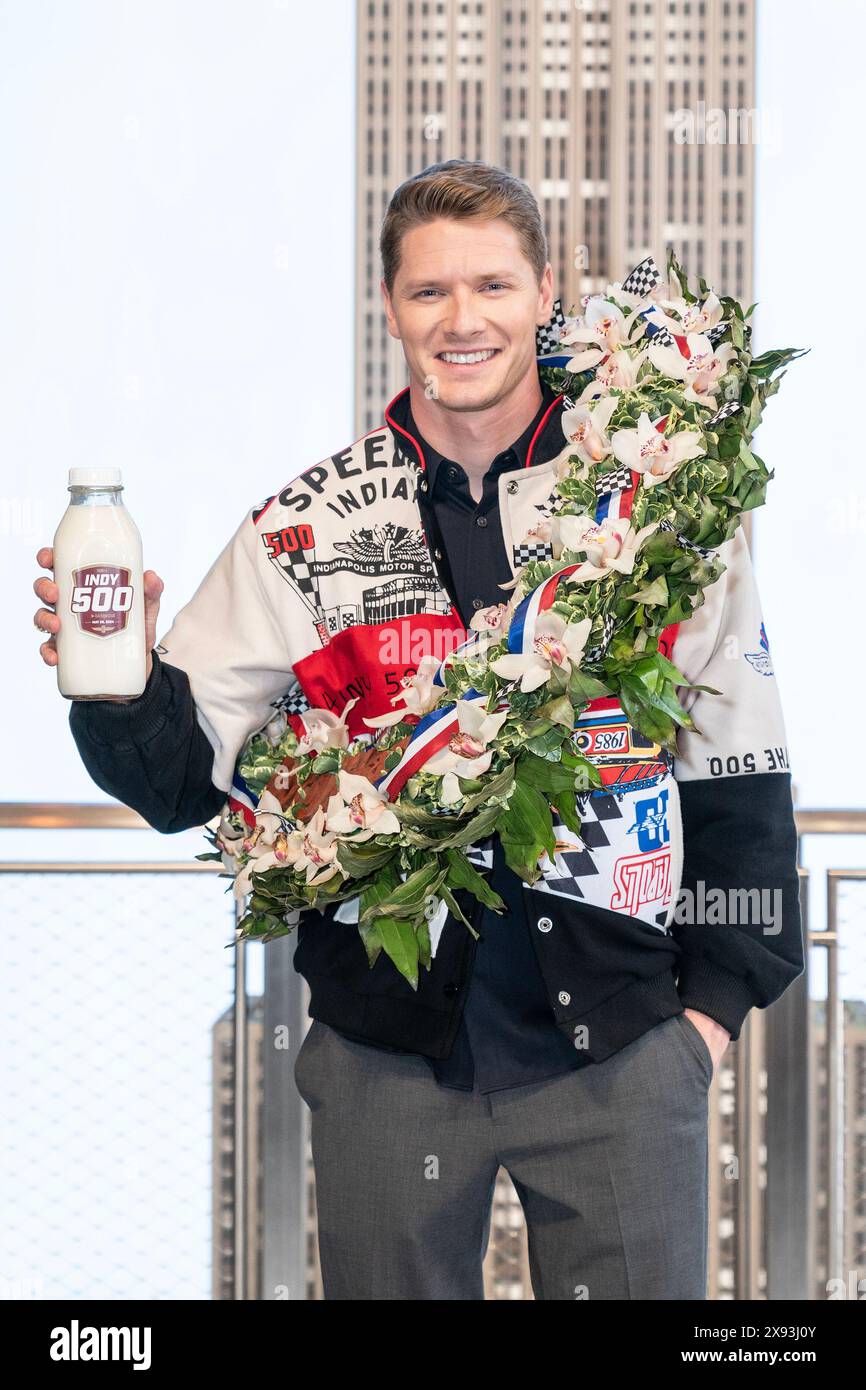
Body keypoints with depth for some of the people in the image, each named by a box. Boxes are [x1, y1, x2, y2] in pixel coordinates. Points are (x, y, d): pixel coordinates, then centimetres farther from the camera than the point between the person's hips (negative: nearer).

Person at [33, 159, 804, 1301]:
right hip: (388, 1062, 1)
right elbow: (187, 775, 2)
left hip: (622, 1052, 0)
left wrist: (716, 997, 2)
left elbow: (737, 771, 6)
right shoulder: (305, 525, 3)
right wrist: (120, 684, -18)